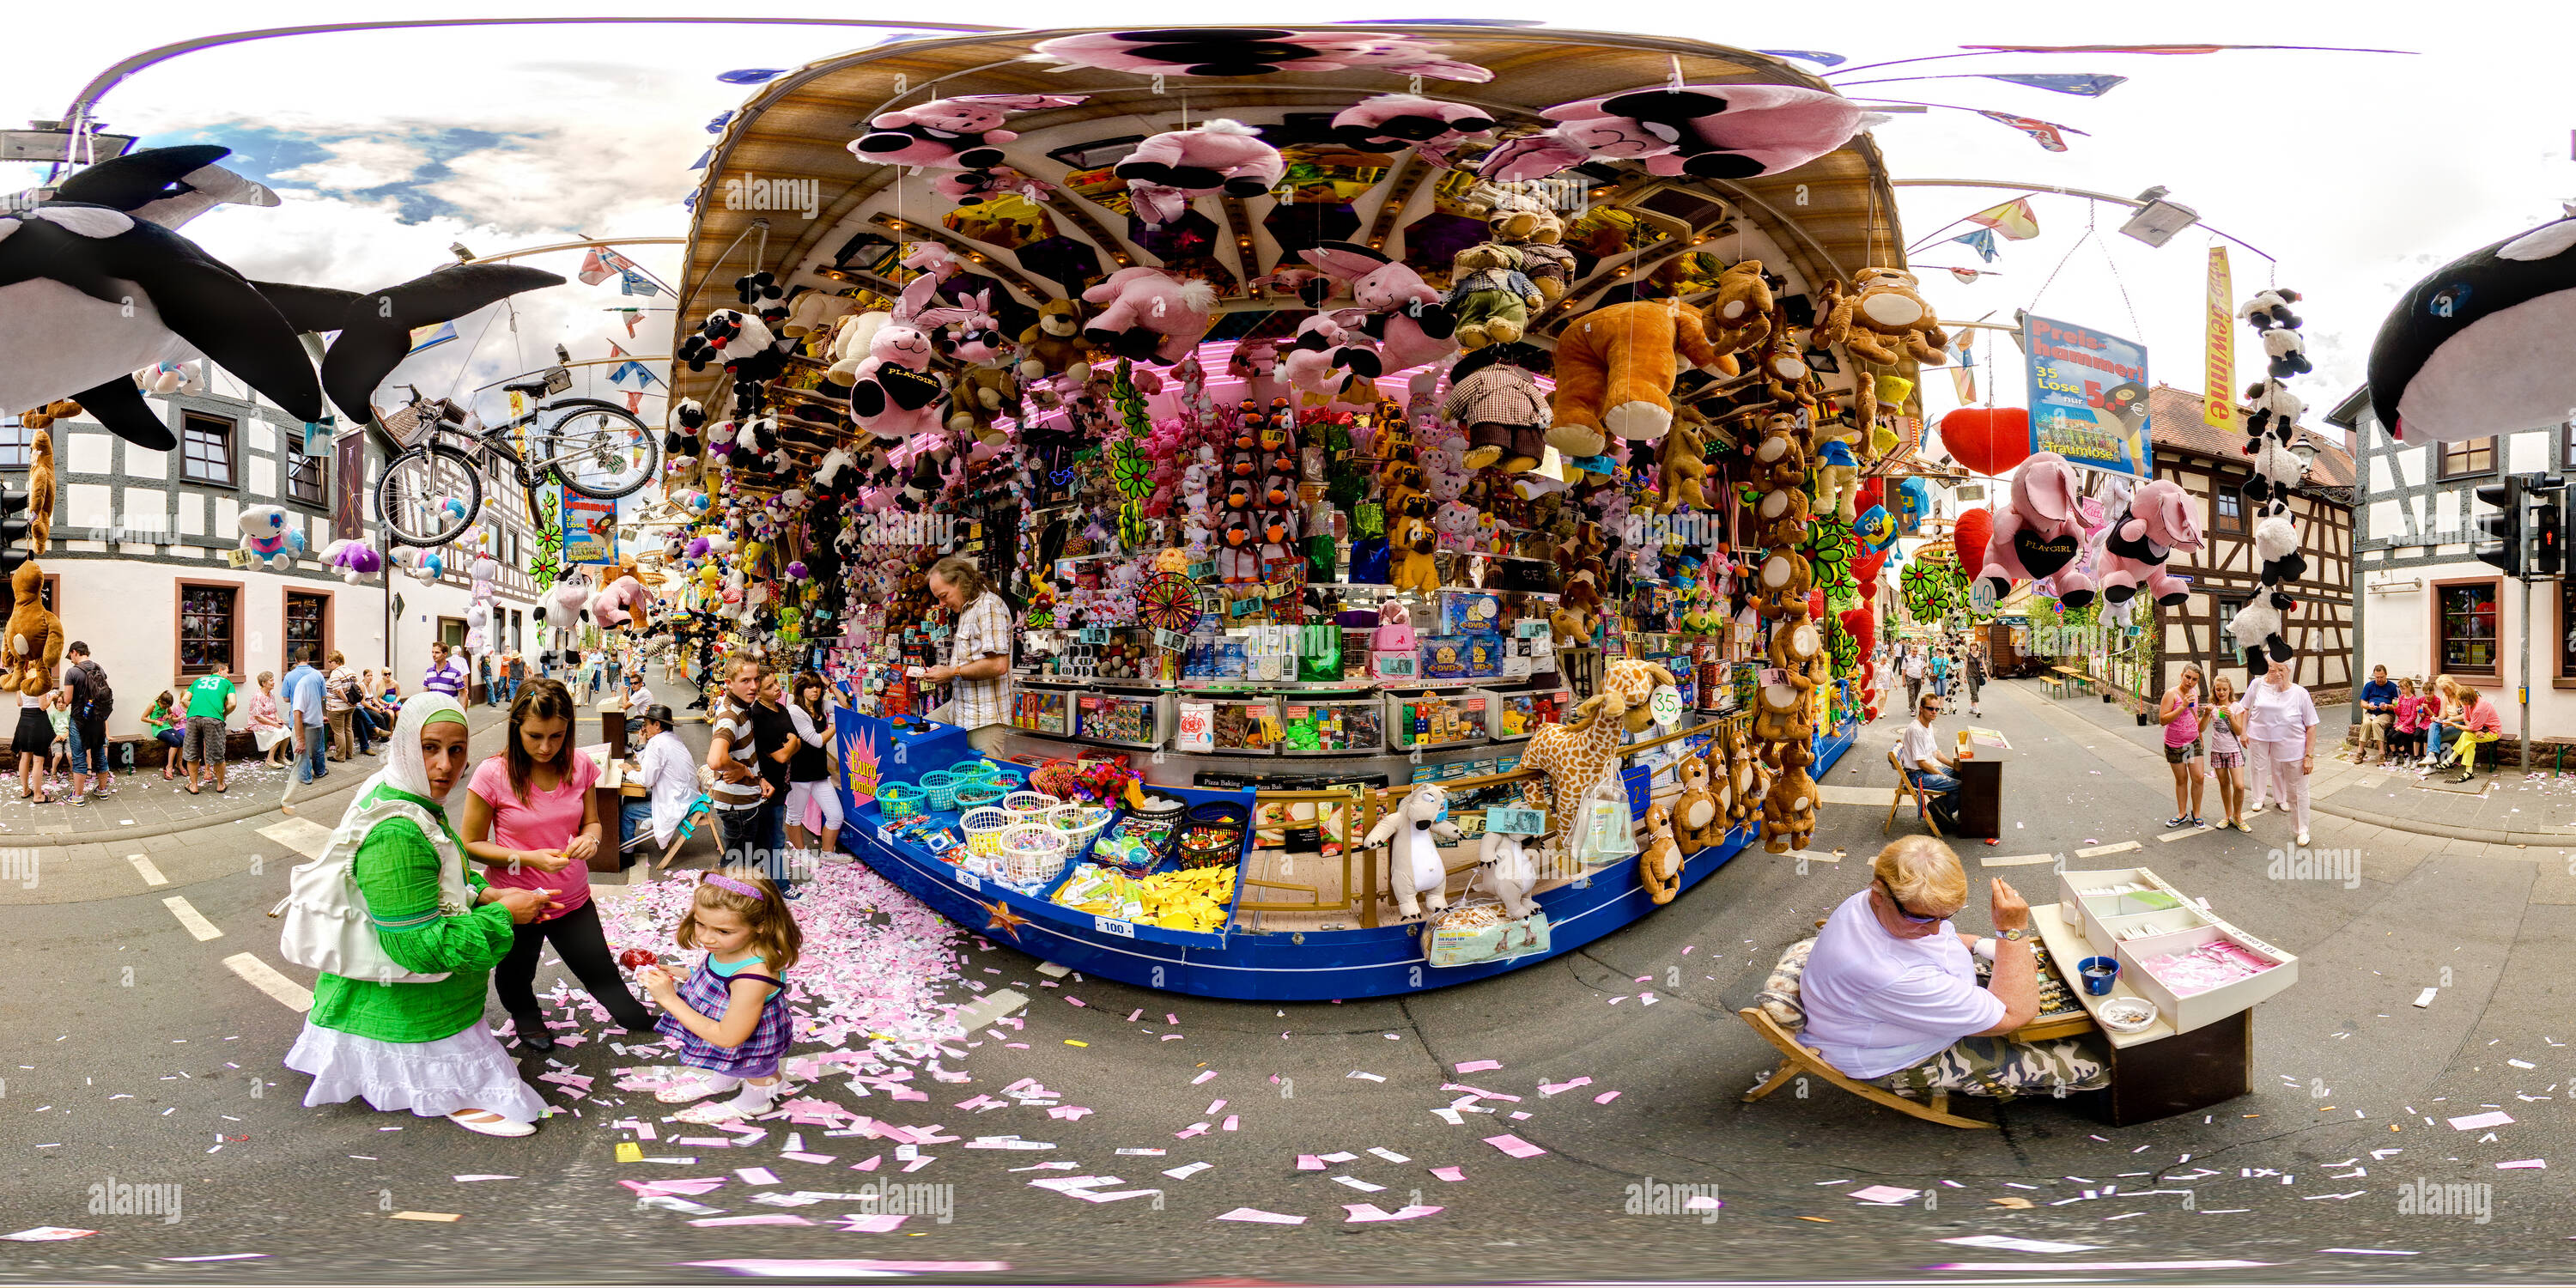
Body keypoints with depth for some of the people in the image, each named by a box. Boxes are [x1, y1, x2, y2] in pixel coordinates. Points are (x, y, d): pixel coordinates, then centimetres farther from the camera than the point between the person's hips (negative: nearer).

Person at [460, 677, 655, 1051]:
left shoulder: (581, 767, -10)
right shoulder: (493, 774, -21)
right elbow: (471, 844, -14)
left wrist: (589, 838, -19)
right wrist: (527, 858, -27)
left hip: (573, 897, 2)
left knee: (602, 975, 11)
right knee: (517, 975, 26)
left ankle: (638, 1019, 42)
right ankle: (525, 1015, 59)